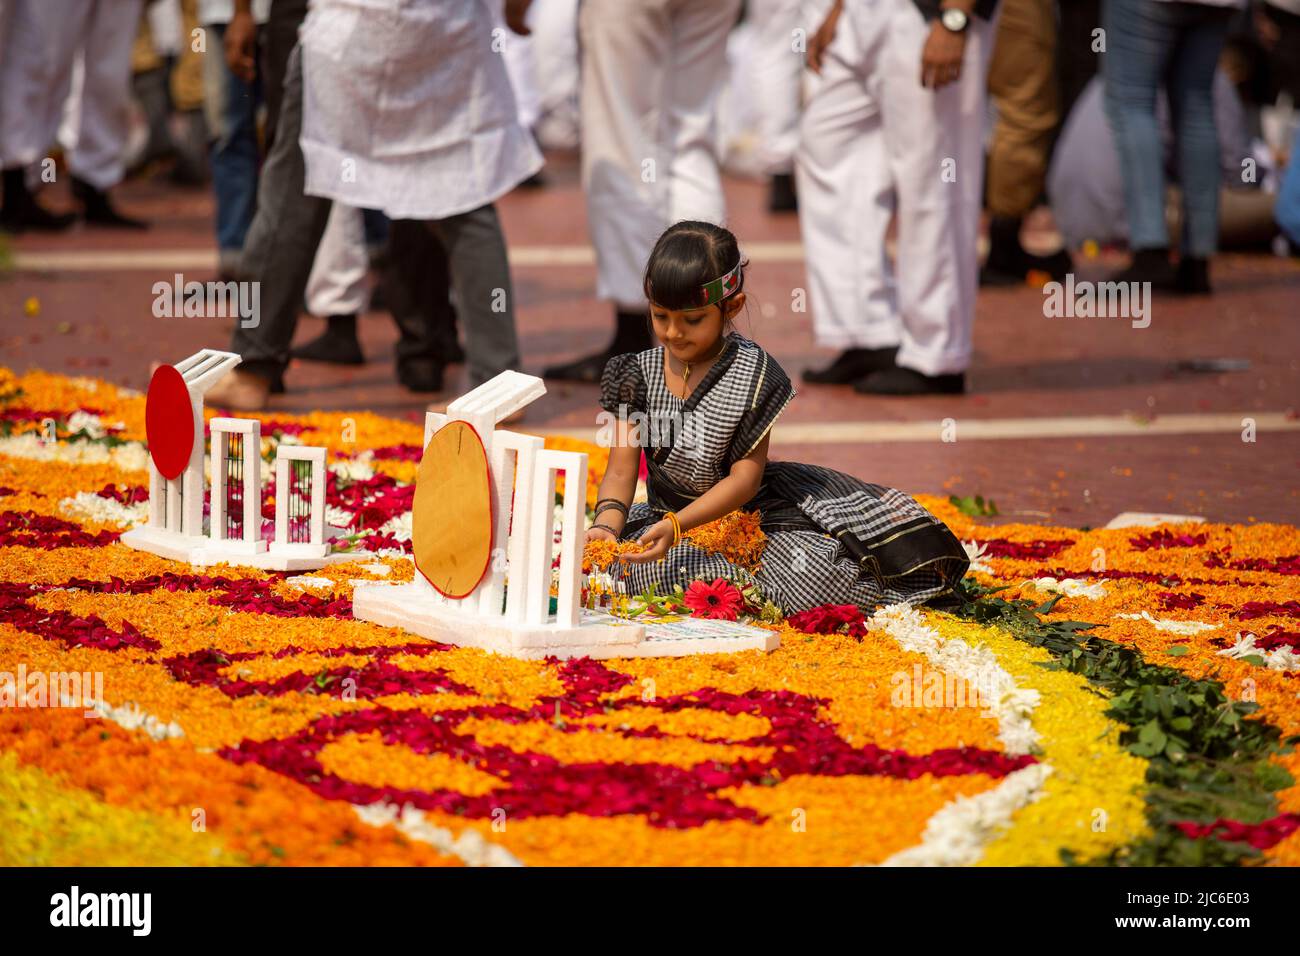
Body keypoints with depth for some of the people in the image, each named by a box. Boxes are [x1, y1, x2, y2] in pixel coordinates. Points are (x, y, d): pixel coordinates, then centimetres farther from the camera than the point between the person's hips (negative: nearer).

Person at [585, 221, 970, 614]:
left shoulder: (754, 372, -11)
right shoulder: (640, 372, -2)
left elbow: (745, 478, -16)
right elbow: (621, 472, -4)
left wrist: (676, 525, -31)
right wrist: (607, 523, -27)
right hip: (667, 514, 3)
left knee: (816, 579, -32)